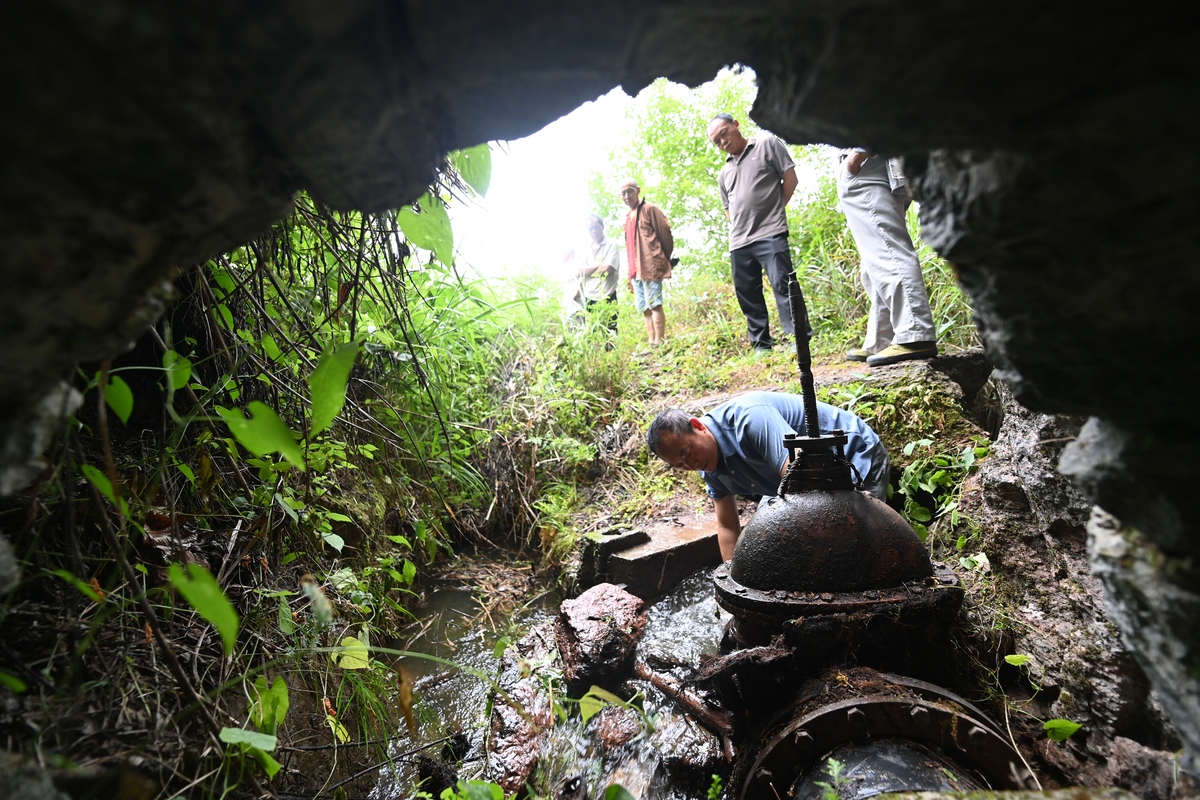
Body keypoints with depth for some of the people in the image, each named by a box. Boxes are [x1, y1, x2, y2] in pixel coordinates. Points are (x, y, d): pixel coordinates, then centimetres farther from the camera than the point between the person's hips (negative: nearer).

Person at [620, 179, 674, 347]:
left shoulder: (649, 209, 0)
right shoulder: (628, 217, 22)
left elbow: (666, 232, -3)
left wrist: (665, 260, 1)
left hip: (651, 266, -8)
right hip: (636, 269, 8)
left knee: (654, 304, -12)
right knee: (645, 308, 5)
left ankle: (658, 343, -12)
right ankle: (651, 343, 7)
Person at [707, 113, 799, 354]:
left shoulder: (767, 144, 8)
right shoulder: (724, 173, 22)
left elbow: (790, 178, 4)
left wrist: (774, 209, 3)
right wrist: (739, 226, 12)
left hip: (770, 234, -6)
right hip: (739, 242, 6)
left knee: (783, 285, -13)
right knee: (747, 293, 4)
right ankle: (761, 344, 12)